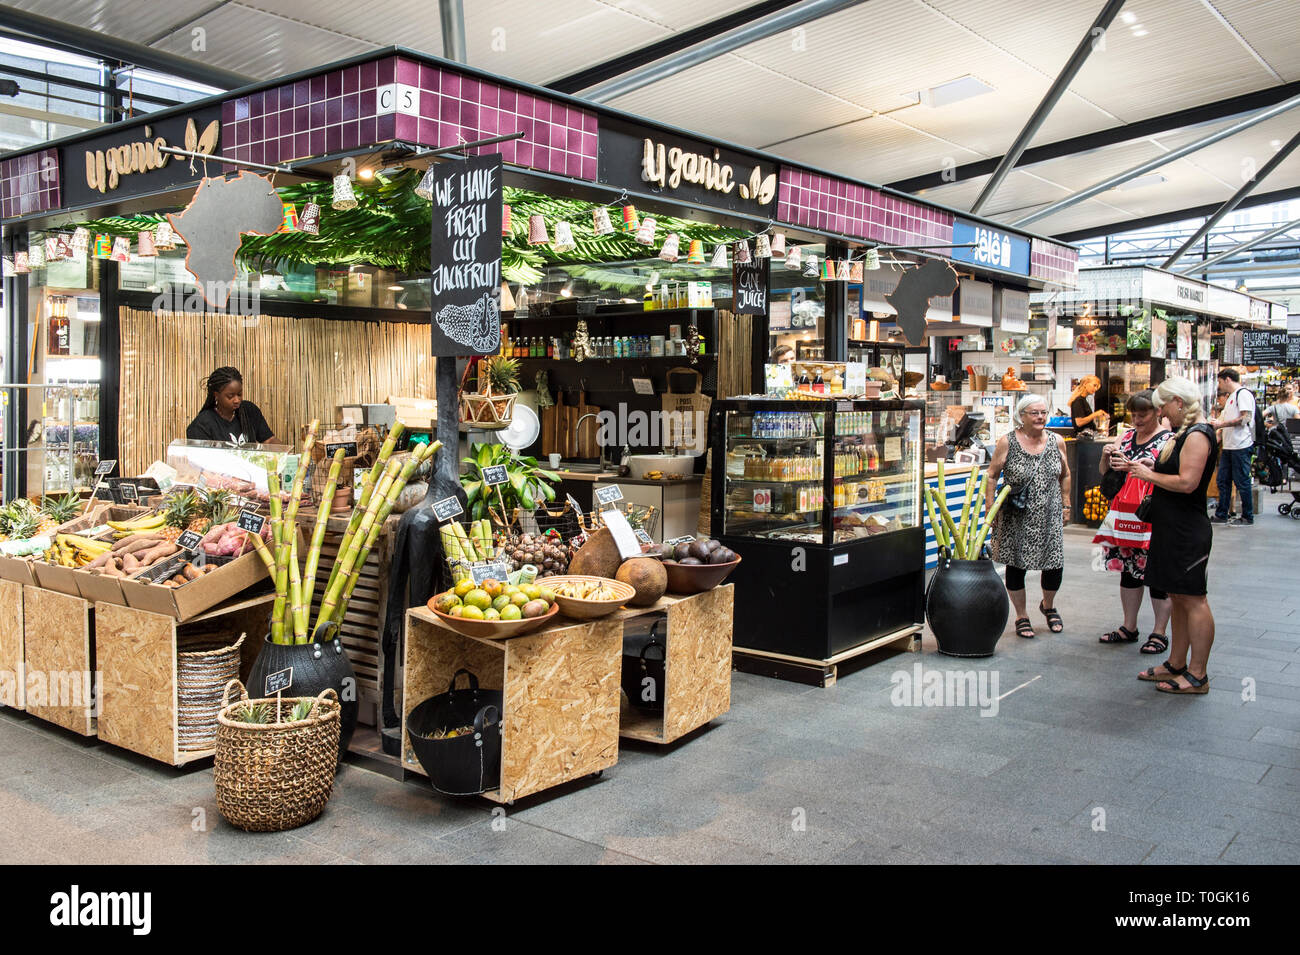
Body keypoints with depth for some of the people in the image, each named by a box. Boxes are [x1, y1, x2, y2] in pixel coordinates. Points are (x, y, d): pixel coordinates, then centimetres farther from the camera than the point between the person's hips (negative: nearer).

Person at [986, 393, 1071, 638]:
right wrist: (990, 510, -5)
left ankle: (1048, 605, 30)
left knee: (1055, 565, 0)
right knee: (1016, 566, 5)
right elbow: (992, 476, -1)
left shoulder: (1056, 441, 4)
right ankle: (1021, 616, 23)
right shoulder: (1007, 442, -6)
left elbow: (1065, 476, 17)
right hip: (1016, 518, -2)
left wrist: (1066, 504, 14)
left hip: (1050, 516, 2)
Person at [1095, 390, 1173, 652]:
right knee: (1128, 569, 13)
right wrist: (1106, 456, -5)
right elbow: (1106, 473, 14)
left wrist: (1152, 468, -27)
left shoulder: (1169, 440, -5)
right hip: (1126, 515, 6)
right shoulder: (1127, 437, 12)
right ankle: (1129, 628, 25)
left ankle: (1159, 633, 11)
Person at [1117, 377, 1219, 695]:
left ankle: (1197, 675, 2)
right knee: (1178, 598, 15)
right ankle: (1176, 664, 24)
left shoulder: (1197, 435, -16)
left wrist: (1149, 475, -13)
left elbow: (1187, 482, -25)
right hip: (1172, 528, 11)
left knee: (1193, 599, -4)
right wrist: (1141, 468, 9)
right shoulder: (1184, 434, 15)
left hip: (1188, 532, -11)